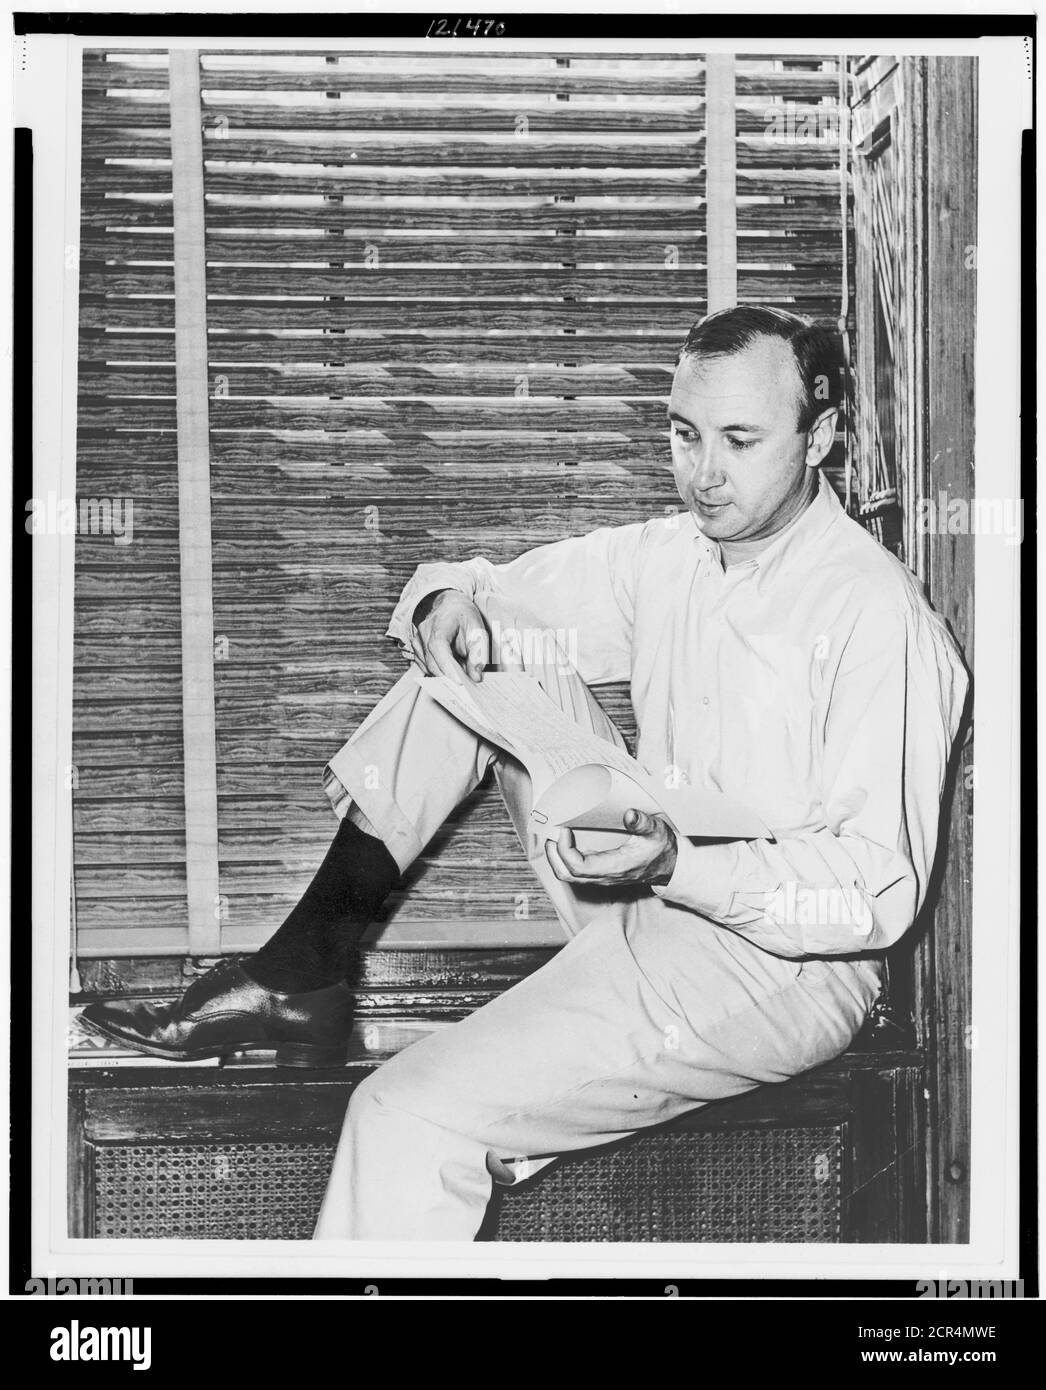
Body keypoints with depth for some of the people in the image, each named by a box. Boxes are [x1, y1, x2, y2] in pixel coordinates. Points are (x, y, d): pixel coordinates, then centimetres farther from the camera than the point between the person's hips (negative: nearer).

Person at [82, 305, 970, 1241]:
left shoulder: (880, 617, -18)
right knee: (490, 651, -1)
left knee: (414, 1118, -23)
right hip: (648, 901, 8)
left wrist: (676, 859, -34)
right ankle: (302, 974, -6)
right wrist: (450, 602, -13)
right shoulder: (670, 555, 5)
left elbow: (881, 892, -21)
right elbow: (502, 595, 12)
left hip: (778, 965, -8)